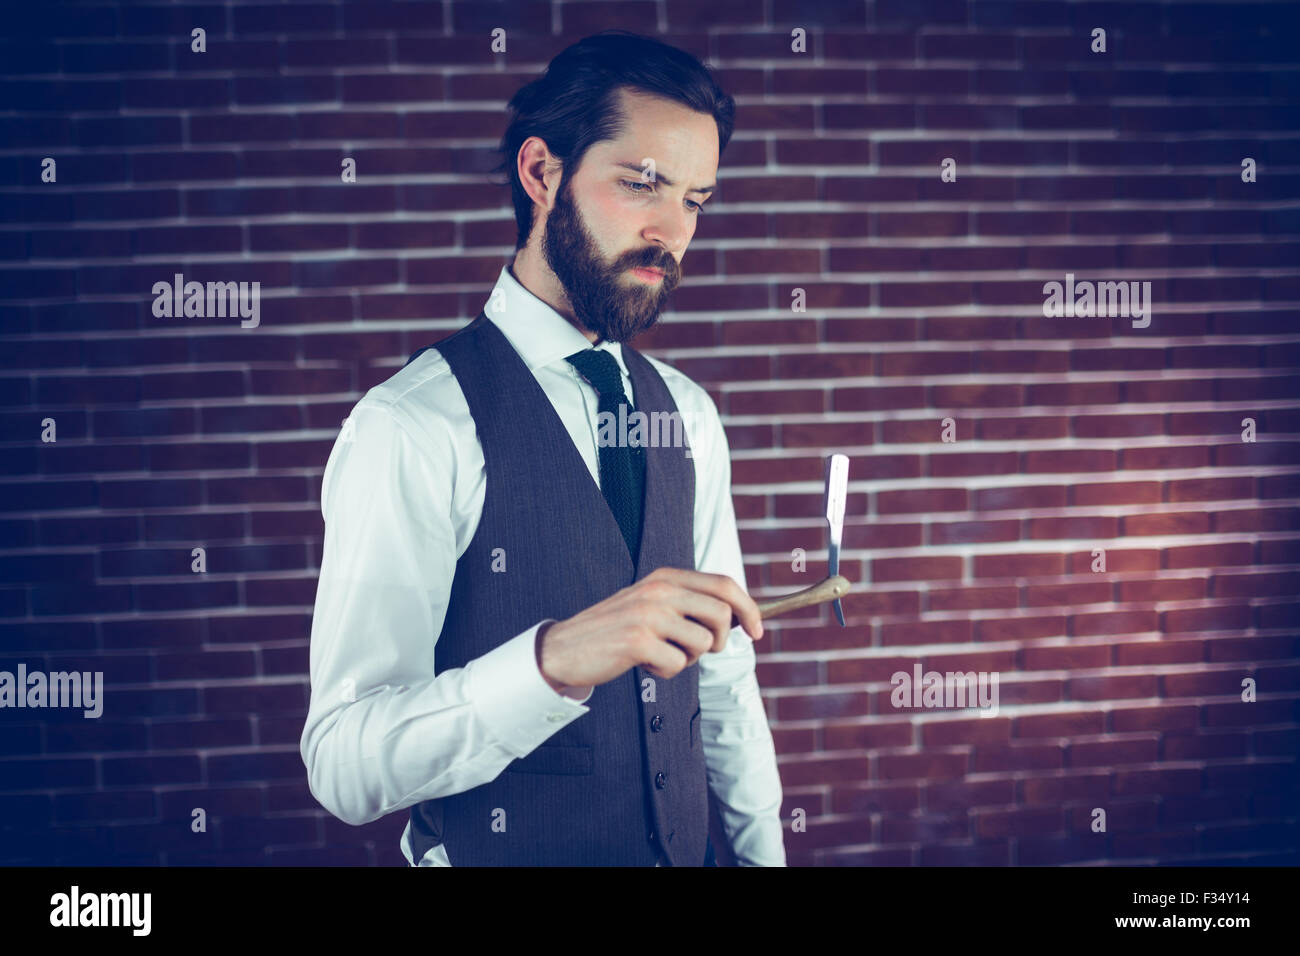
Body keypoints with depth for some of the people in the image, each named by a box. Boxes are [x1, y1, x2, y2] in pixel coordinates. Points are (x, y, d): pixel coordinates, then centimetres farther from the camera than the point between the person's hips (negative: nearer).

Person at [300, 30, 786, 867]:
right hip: (501, 851, -5)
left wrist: (761, 852, 4)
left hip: (689, 848, 6)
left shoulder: (688, 416, 1)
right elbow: (347, 768, -26)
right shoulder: (414, 428, -20)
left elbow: (723, 679, 7)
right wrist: (555, 658, -41)